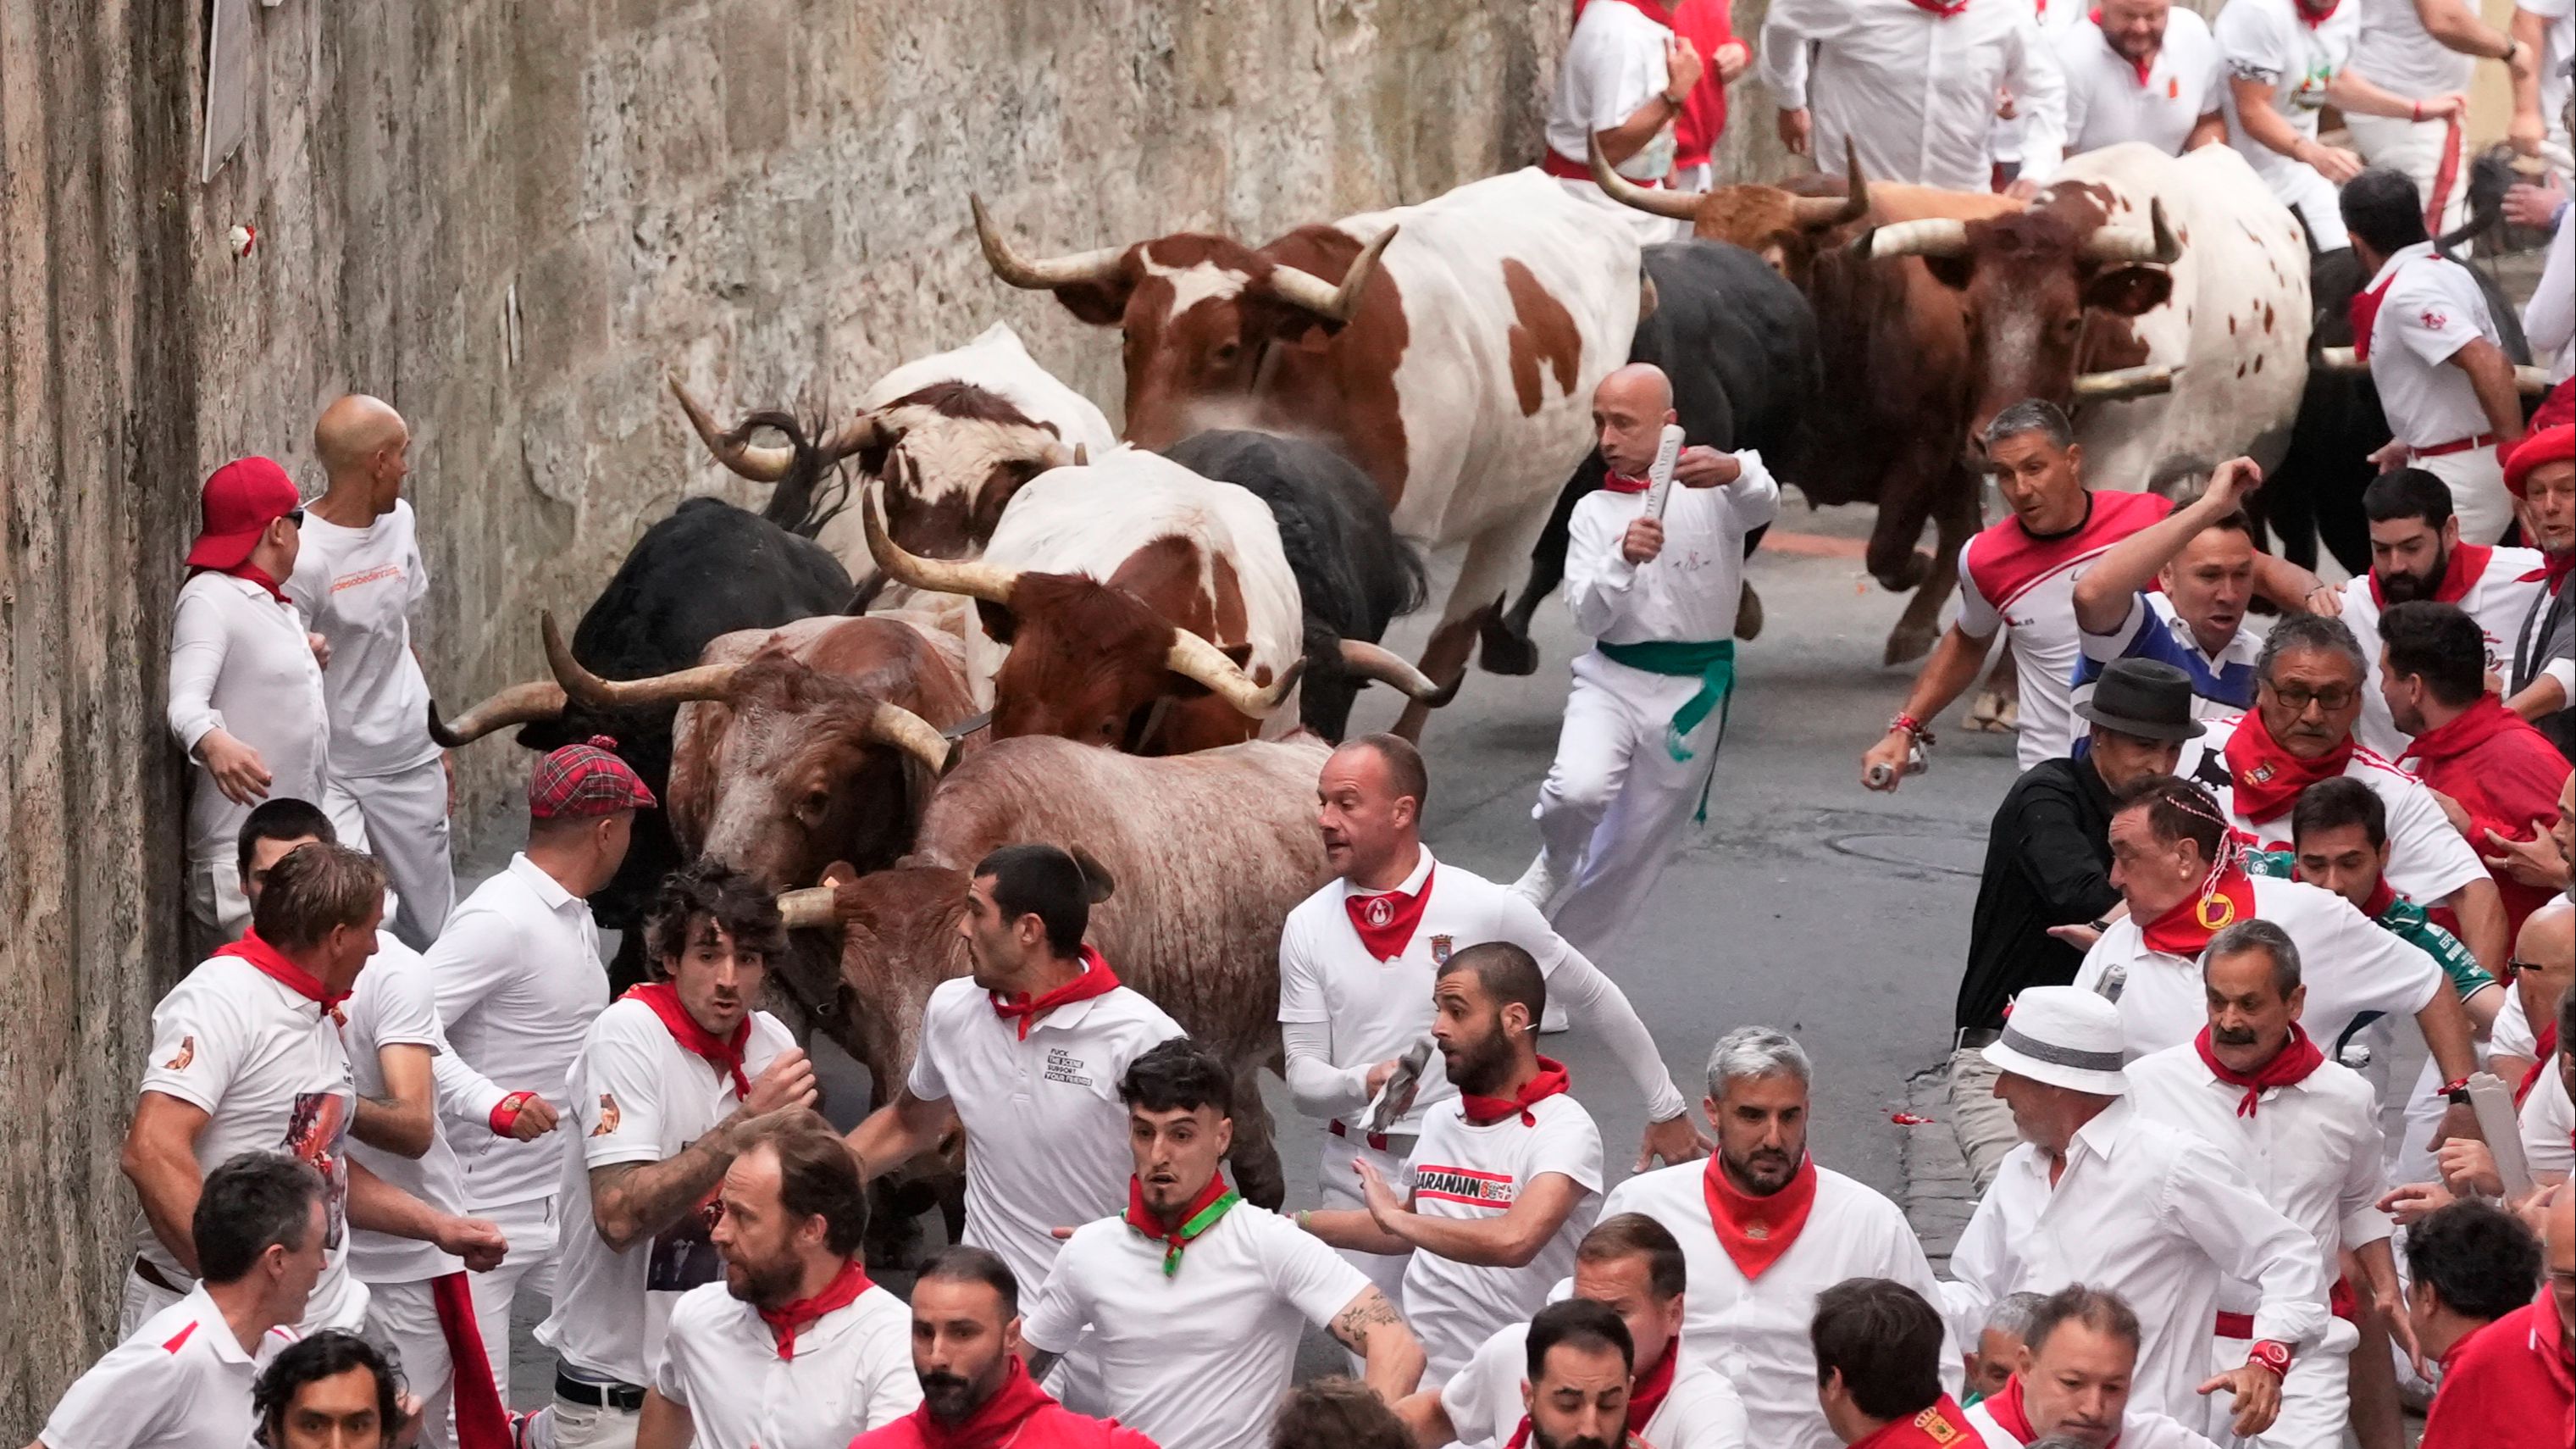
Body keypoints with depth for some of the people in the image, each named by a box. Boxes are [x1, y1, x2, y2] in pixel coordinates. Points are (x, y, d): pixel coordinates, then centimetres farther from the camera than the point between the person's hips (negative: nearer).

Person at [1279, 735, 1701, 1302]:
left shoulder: (1487, 909, -8)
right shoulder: (1307, 927, -1)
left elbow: (1595, 999, 4)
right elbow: (1303, 1076, -1)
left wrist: (1667, 1109, 10)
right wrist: (1363, 1084, -24)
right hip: (1359, 1166, 2)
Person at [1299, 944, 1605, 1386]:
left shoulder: (1564, 1131, -11)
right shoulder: (1441, 1122, 12)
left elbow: (1514, 1240, -28)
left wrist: (1394, 1216, -16)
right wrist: (1292, 1225, 29)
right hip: (1417, 1379, 6)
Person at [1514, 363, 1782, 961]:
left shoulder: (1710, 488, -4)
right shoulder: (1594, 512, 5)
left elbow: (1761, 502, -29)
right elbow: (1588, 615, -6)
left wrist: (1734, 472, -54)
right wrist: (1624, 560, -27)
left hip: (1692, 692, -1)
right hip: (1612, 680, 1)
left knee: (1635, 852, 8)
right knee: (1580, 789, -30)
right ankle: (1553, 866, 3)